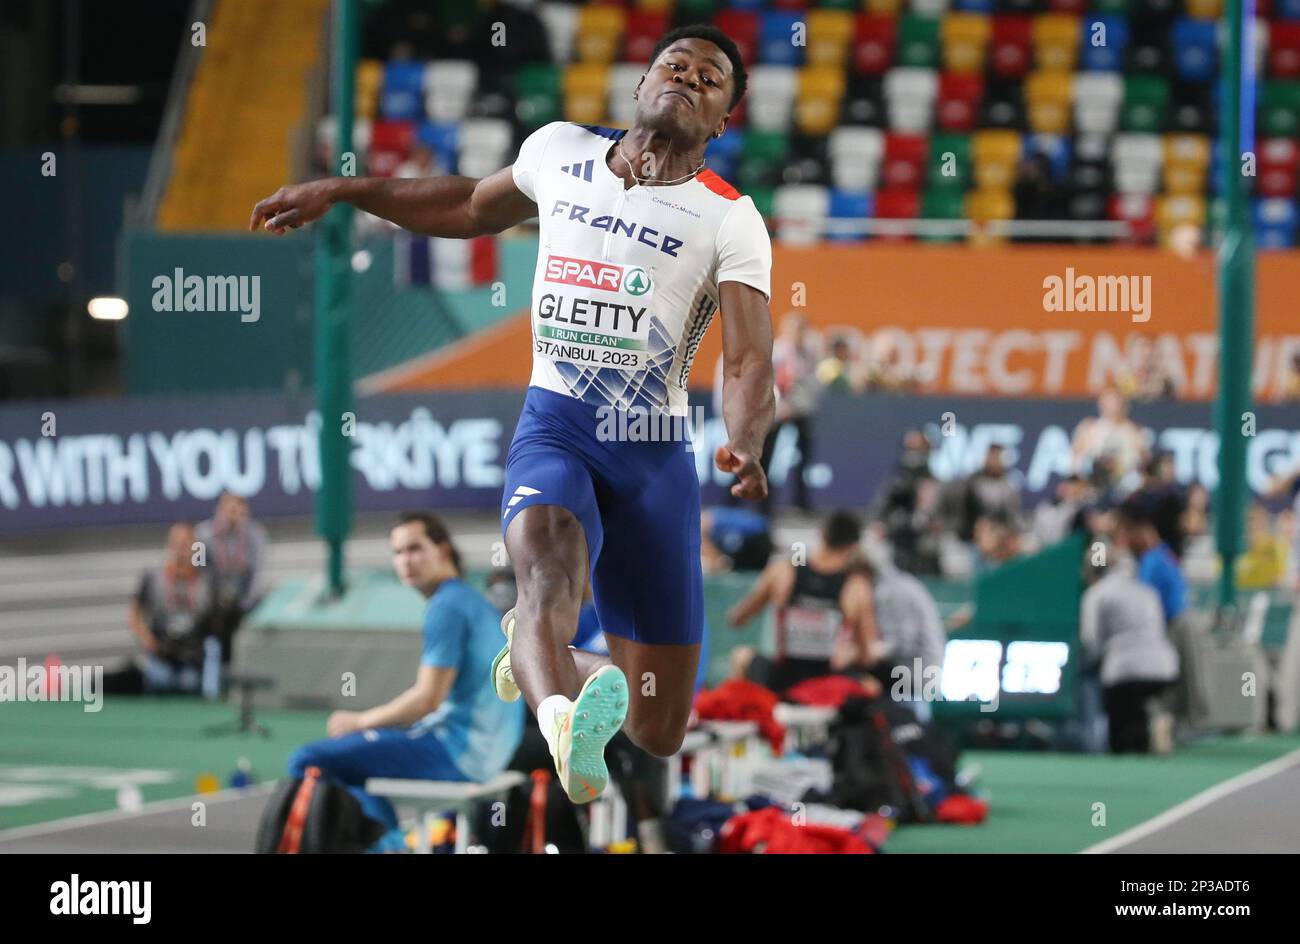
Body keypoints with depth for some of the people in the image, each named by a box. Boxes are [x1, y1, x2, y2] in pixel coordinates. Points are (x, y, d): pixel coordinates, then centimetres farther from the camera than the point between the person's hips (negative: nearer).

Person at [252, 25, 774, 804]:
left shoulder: (729, 219, -1)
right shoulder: (561, 151, 10)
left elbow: (751, 364, -13)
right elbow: (473, 207, 31)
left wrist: (745, 448, -34)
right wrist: (340, 192, 32)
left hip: (656, 455, 0)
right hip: (554, 427, 0)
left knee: (657, 734, 5)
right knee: (551, 573, -37)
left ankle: (535, 661, 38)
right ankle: (564, 718, -69)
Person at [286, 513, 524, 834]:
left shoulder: (446, 607, -13)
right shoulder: (473, 600, 18)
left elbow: (428, 699, -18)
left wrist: (359, 721, -5)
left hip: (455, 748, -11)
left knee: (308, 761, -17)